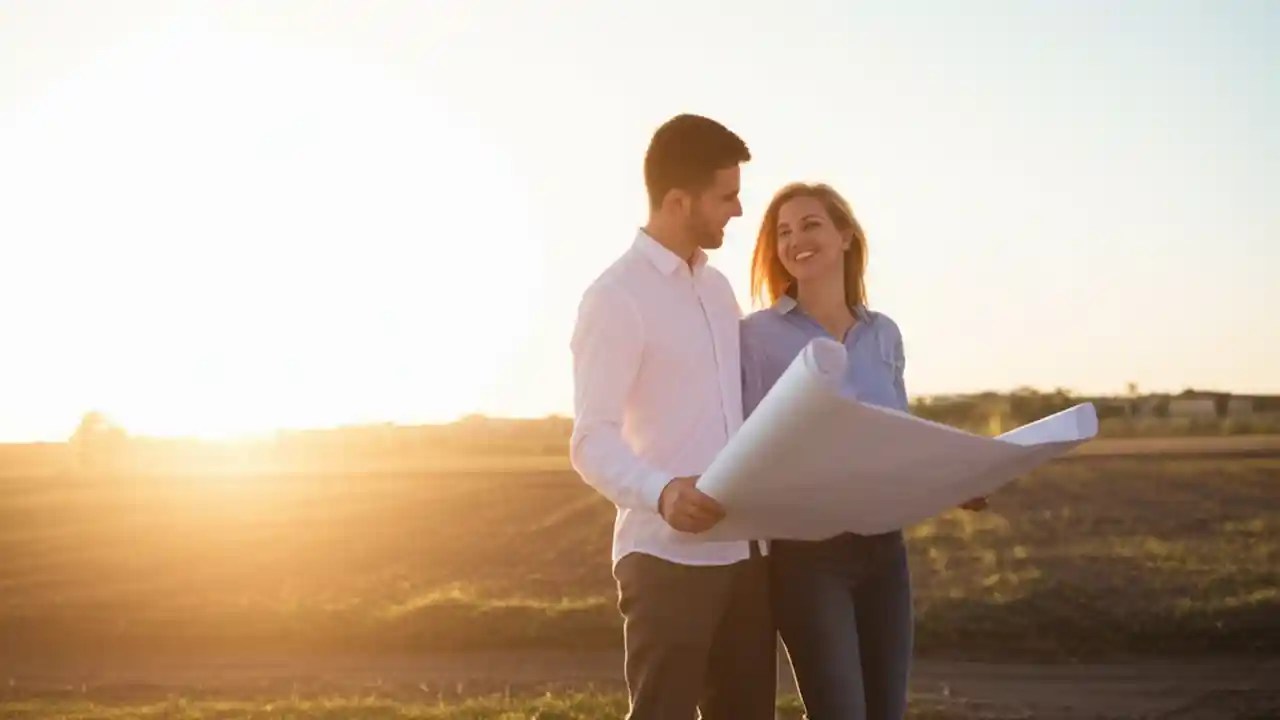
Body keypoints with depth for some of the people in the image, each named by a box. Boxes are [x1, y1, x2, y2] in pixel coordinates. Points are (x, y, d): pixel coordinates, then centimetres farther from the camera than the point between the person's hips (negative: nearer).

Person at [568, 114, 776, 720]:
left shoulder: (718, 289, 17)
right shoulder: (617, 297, -9)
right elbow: (591, 442, -16)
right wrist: (661, 493, -34)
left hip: (742, 550, 8)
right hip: (668, 556, -7)